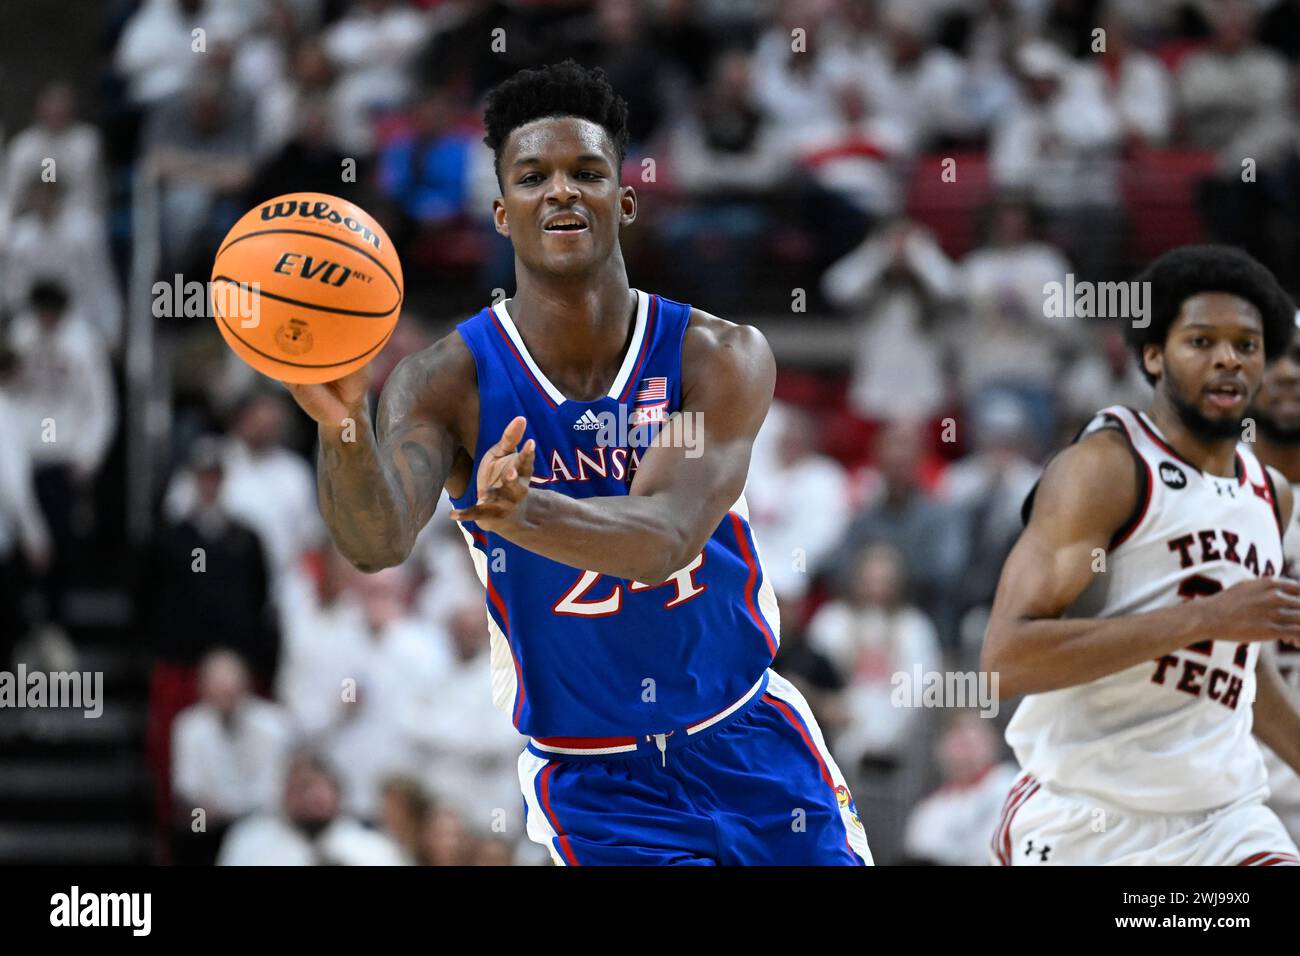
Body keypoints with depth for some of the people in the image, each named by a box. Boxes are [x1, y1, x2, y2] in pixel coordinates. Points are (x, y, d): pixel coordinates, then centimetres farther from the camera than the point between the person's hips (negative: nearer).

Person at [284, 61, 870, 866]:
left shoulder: (719, 357, -12)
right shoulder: (448, 383, -12)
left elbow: (668, 536, -28)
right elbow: (379, 542, -30)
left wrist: (527, 513, -48)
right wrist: (342, 429, -52)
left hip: (749, 745, 2)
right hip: (592, 784, -2)